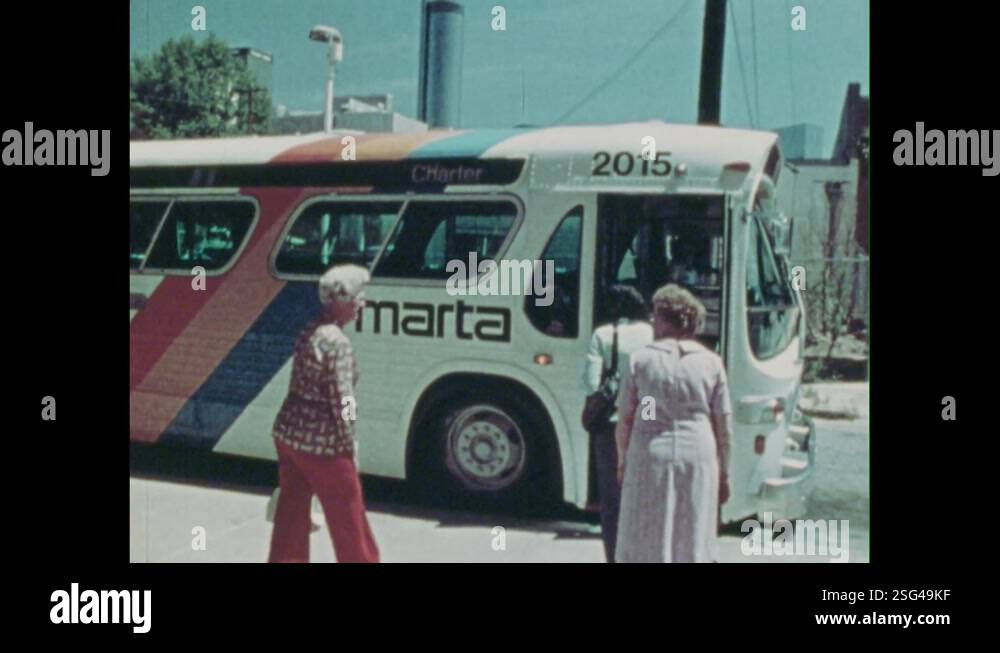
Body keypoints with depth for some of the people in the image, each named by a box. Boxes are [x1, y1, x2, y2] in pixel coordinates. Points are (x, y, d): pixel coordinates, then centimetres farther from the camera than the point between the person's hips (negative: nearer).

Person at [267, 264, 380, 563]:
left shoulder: (310, 331, 8)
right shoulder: (337, 342, -20)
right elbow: (341, 401, -19)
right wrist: (351, 446, -8)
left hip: (288, 434, 9)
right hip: (321, 444, -9)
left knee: (290, 518, 17)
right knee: (349, 522, 9)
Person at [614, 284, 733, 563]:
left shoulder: (641, 359, -2)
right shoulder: (711, 362, 2)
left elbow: (625, 419, -1)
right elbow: (723, 426, 2)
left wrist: (622, 462, 12)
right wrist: (724, 473, 11)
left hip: (650, 456, -1)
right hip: (698, 456, 1)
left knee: (646, 543, 8)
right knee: (694, 542, 11)